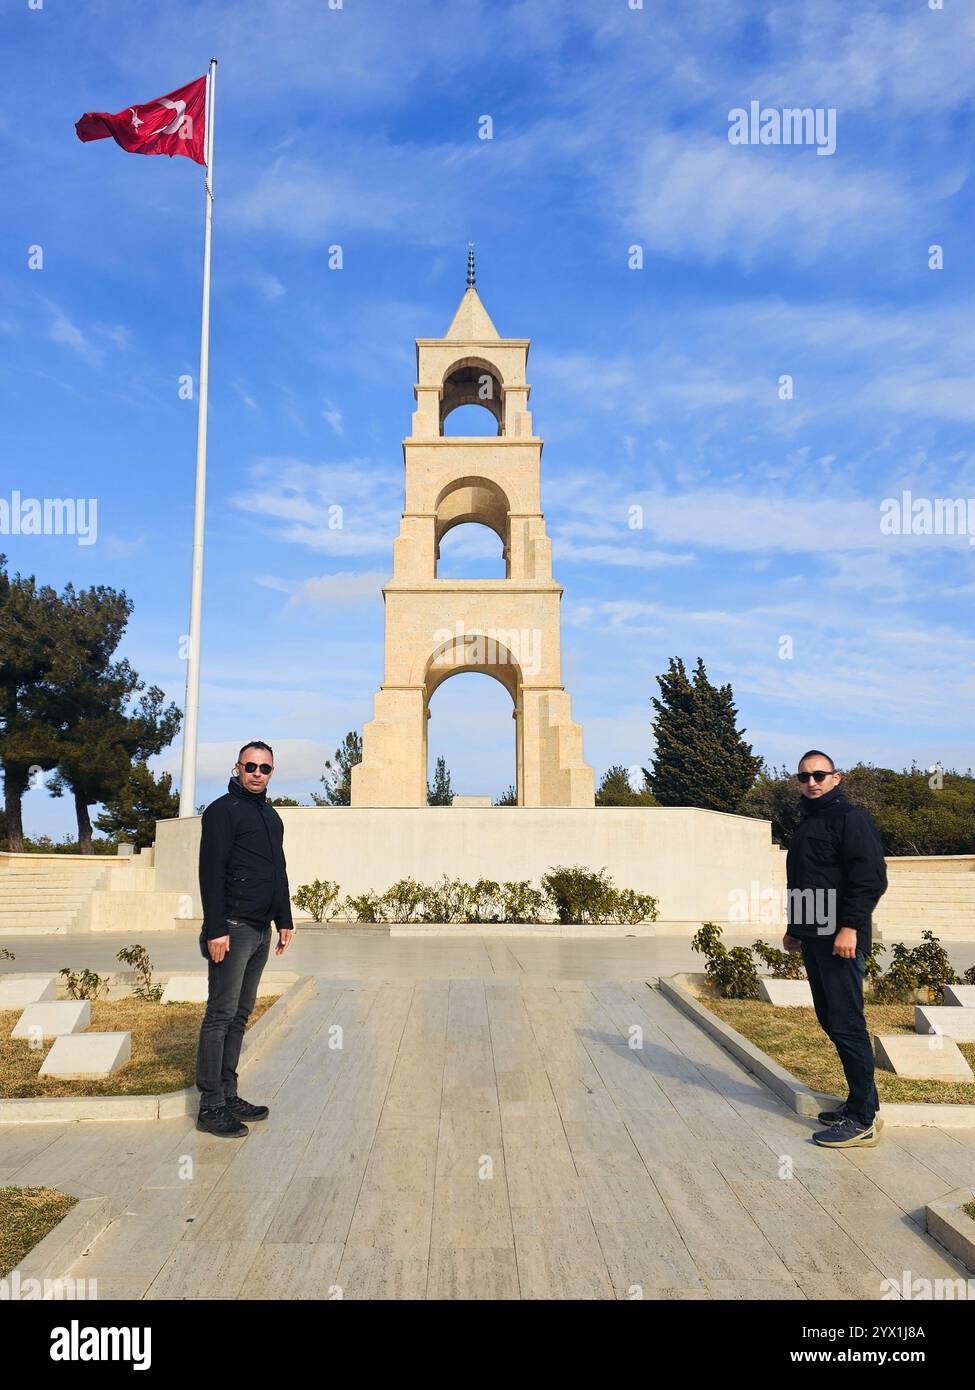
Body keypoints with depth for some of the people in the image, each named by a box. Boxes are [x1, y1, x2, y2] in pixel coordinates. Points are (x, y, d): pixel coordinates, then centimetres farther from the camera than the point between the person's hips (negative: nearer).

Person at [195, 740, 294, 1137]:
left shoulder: (271, 816, 17)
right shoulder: (223, 811, -9)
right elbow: (210, 874, -15)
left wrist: (284, 920, 19)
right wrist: (216, 930, -20)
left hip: (260, 931, 8)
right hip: (232, 929, -8)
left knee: (240, 1015, 13)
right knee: (221, 1015, -4)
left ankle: (228, 1095, 21)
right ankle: (211, 1106, 3)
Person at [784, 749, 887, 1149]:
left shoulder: (850, 818, -8)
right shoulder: (806, 823, 20)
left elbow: (871, 878, -16)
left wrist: (850, 926, -22)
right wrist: (794, 927, 26)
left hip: (841, 939, -9)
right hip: (814, 938, 9)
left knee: (846, 1025, -7)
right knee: (832, 1022, 12)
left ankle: (863, 1121, 0)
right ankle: (861, 1104, 23)